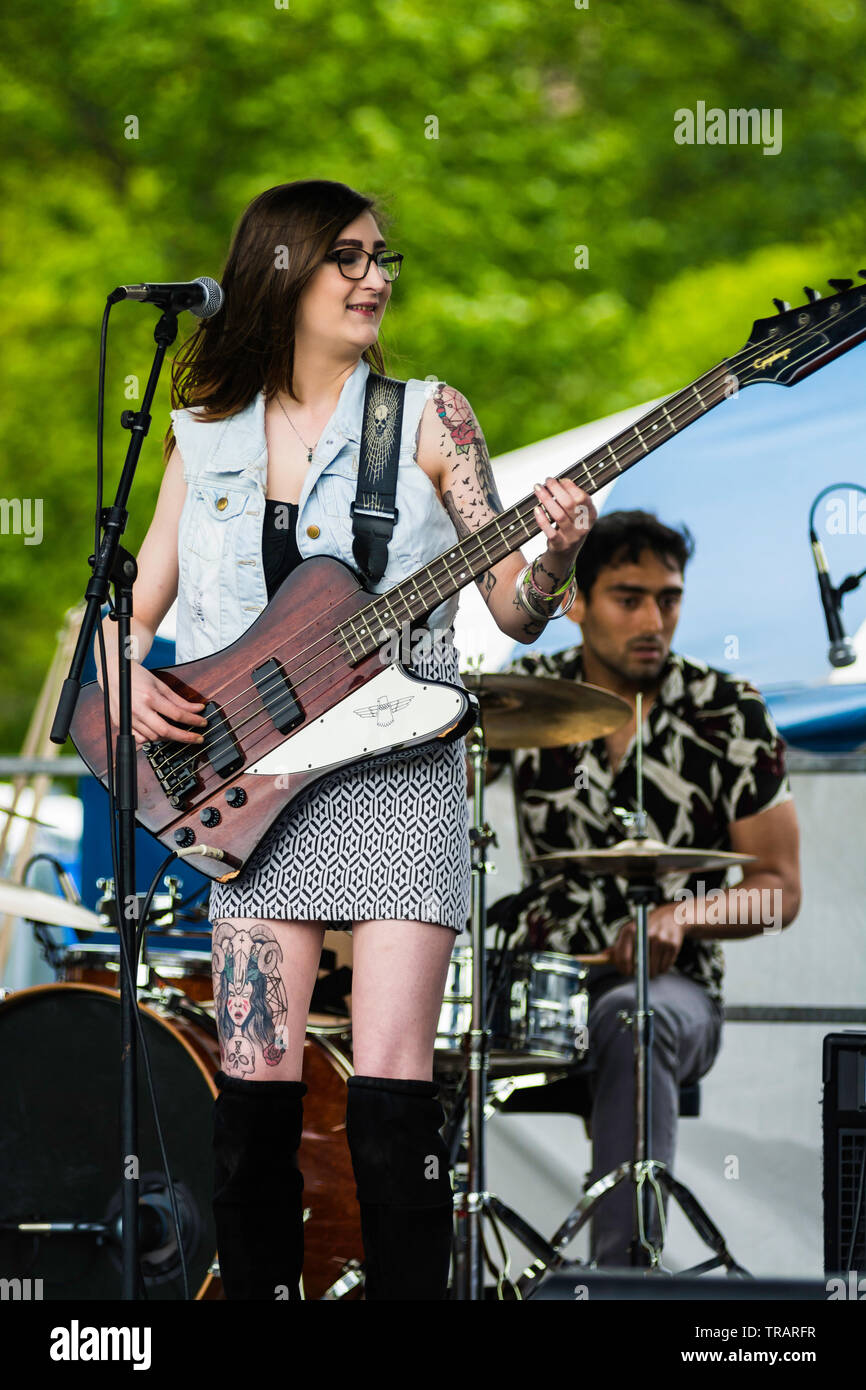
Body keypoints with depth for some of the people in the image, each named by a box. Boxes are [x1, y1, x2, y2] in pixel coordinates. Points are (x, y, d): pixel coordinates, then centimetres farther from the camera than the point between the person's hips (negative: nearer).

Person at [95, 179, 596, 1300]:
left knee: (390, 1098, -11)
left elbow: (513, 612, 1)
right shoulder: (207, 435, 11)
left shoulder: (427, 418, 3)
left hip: (396, 771, -2)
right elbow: (135, 607, 15)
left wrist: (557, 557, -19)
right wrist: (131, 678, -5)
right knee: (254, 1094, -3)